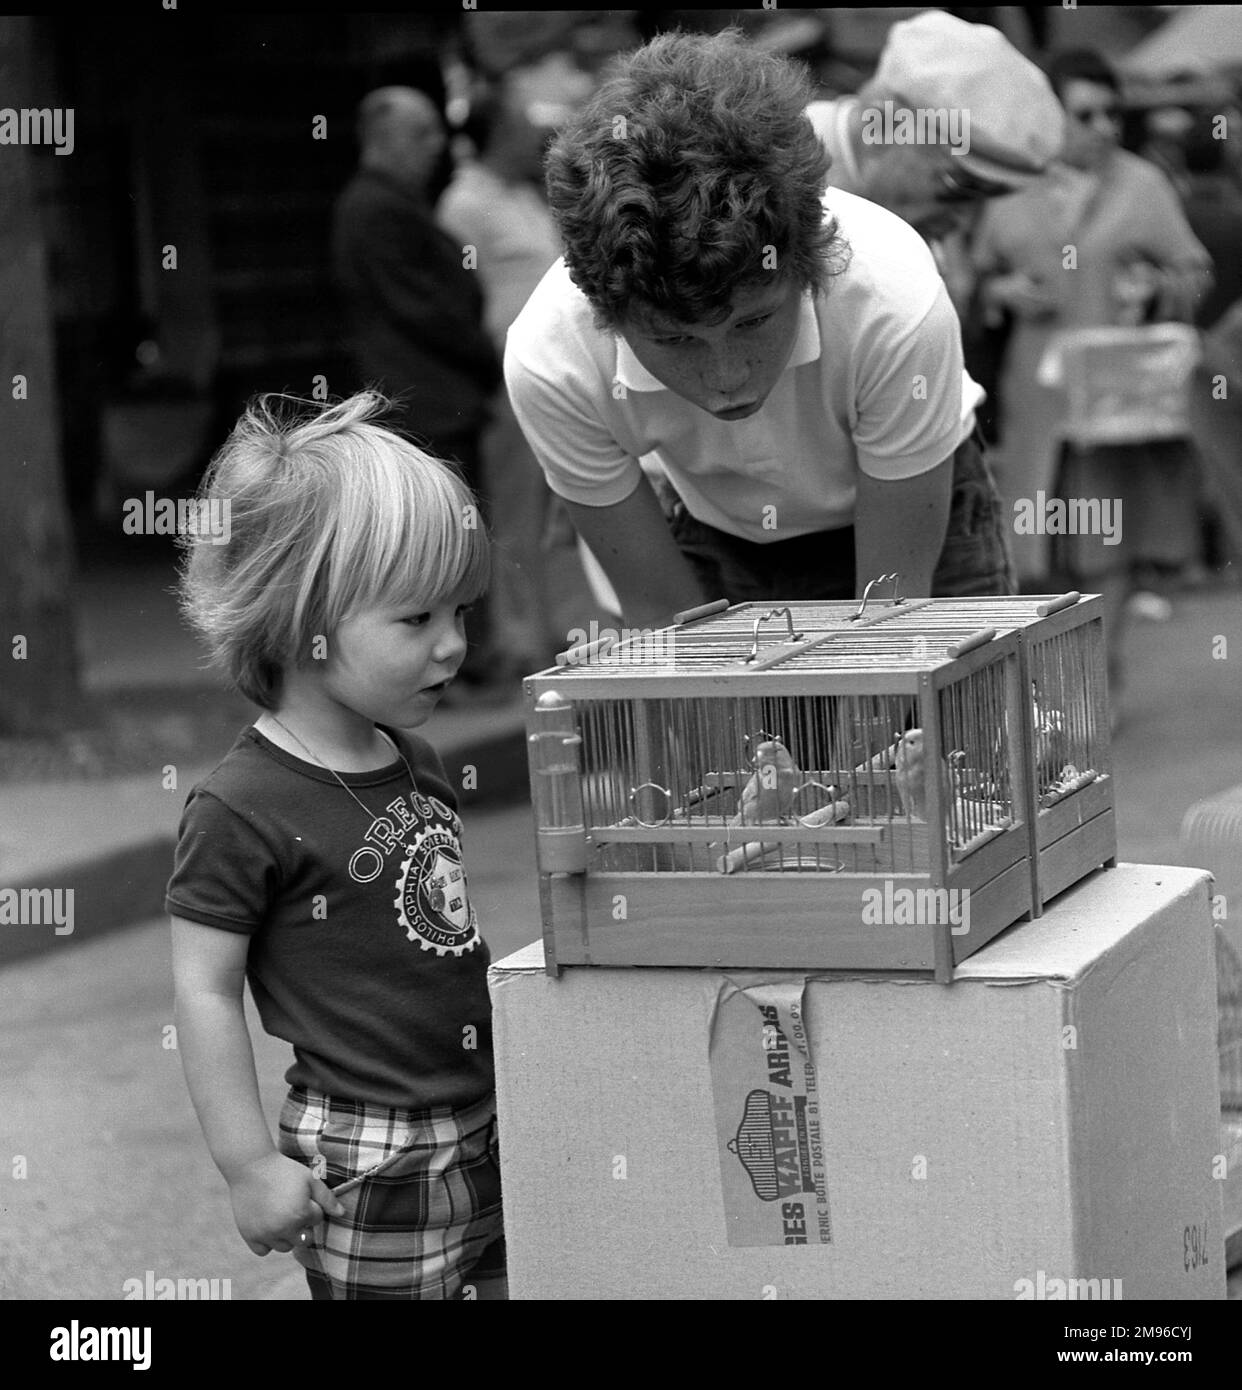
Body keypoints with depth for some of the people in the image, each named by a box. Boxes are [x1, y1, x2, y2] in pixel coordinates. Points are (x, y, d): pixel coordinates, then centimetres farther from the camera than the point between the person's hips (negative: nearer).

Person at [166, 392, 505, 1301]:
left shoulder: (417, 764, 8)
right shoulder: (243, 808, -16)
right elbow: (205, 994, -14)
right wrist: (250, 1167, -14)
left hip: (491, 1129, 8)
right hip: (368, 1160, -8)